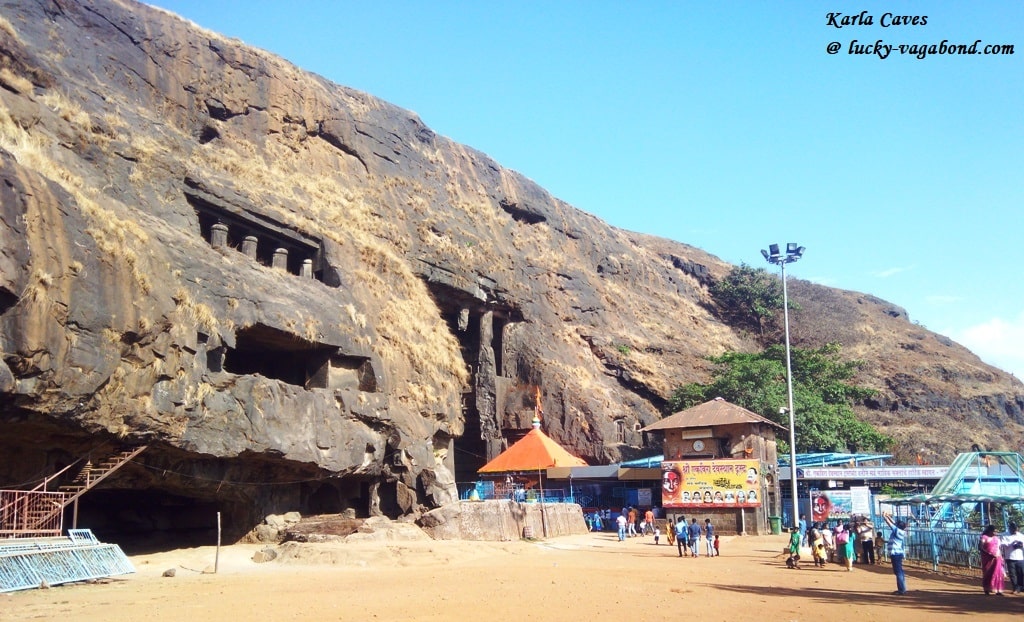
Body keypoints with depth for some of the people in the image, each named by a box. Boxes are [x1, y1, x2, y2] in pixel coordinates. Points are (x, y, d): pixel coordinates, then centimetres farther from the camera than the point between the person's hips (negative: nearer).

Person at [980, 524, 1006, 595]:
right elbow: (980, 547, -14)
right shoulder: (984, 537, -5)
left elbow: (999, 548, 18)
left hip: (997, 558, 5)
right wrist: (990, 554, -20)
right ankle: (986, 590, 11)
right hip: (988, 559, -5)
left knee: (998, 574, -2)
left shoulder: (996, 538, 13)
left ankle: (998, 590, -2)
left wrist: (1001, 557, 8)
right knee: (987, 574, 1)